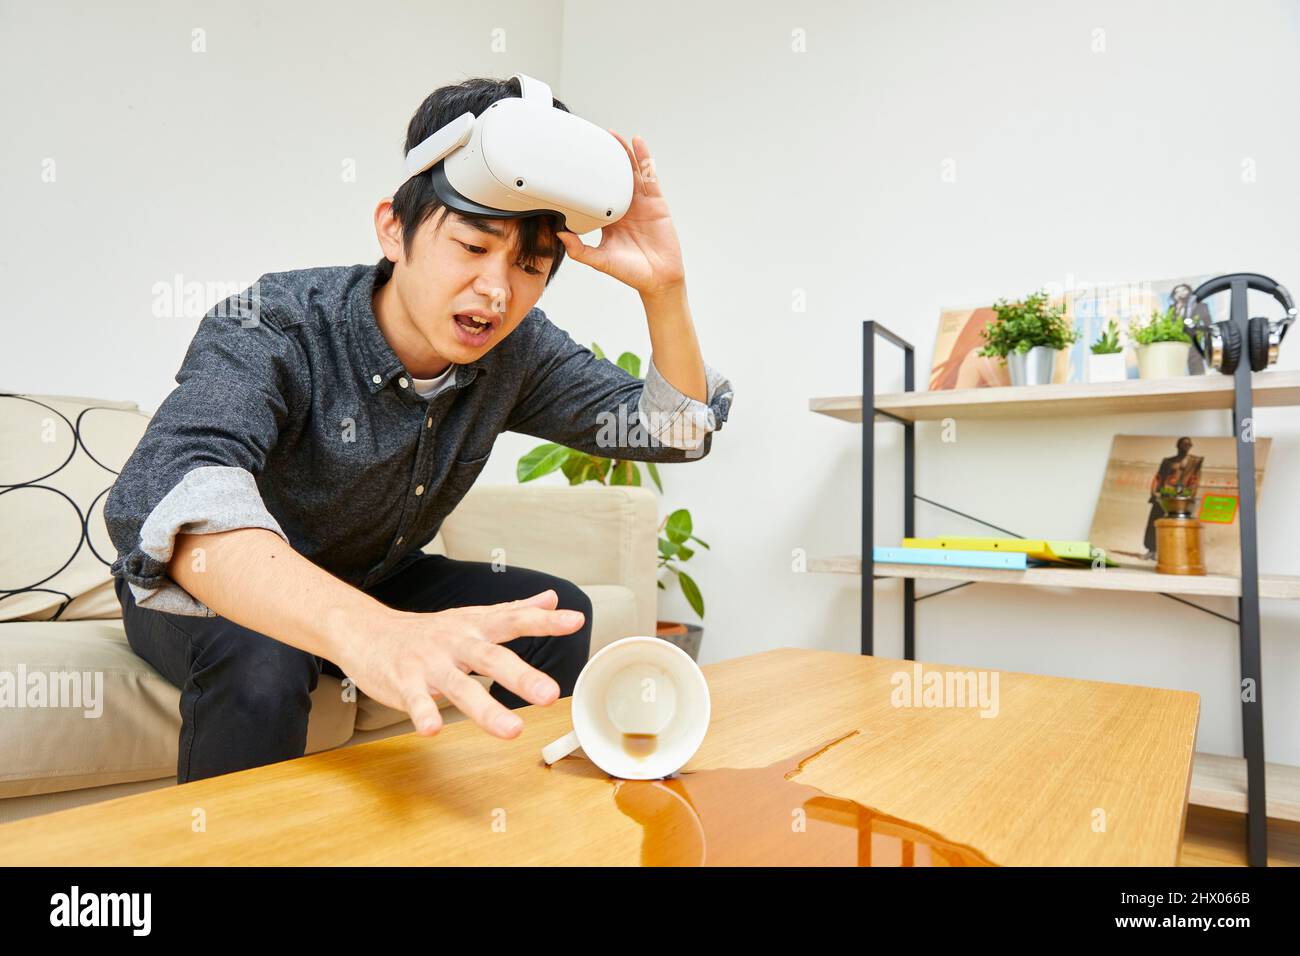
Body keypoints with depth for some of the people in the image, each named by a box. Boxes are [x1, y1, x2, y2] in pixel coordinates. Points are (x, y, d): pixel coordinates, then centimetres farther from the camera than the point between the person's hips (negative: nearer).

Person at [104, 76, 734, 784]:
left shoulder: (516, 349, -14)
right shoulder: (273, 327, -30)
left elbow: (675, 429, -9)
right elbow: (163, 493, -48)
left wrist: (664, 285, -26)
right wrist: (369, 632, -67)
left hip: (370, 585, 5)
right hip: (229, 596, -4)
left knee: (561, 615, -9)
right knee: (259, 664, -36)